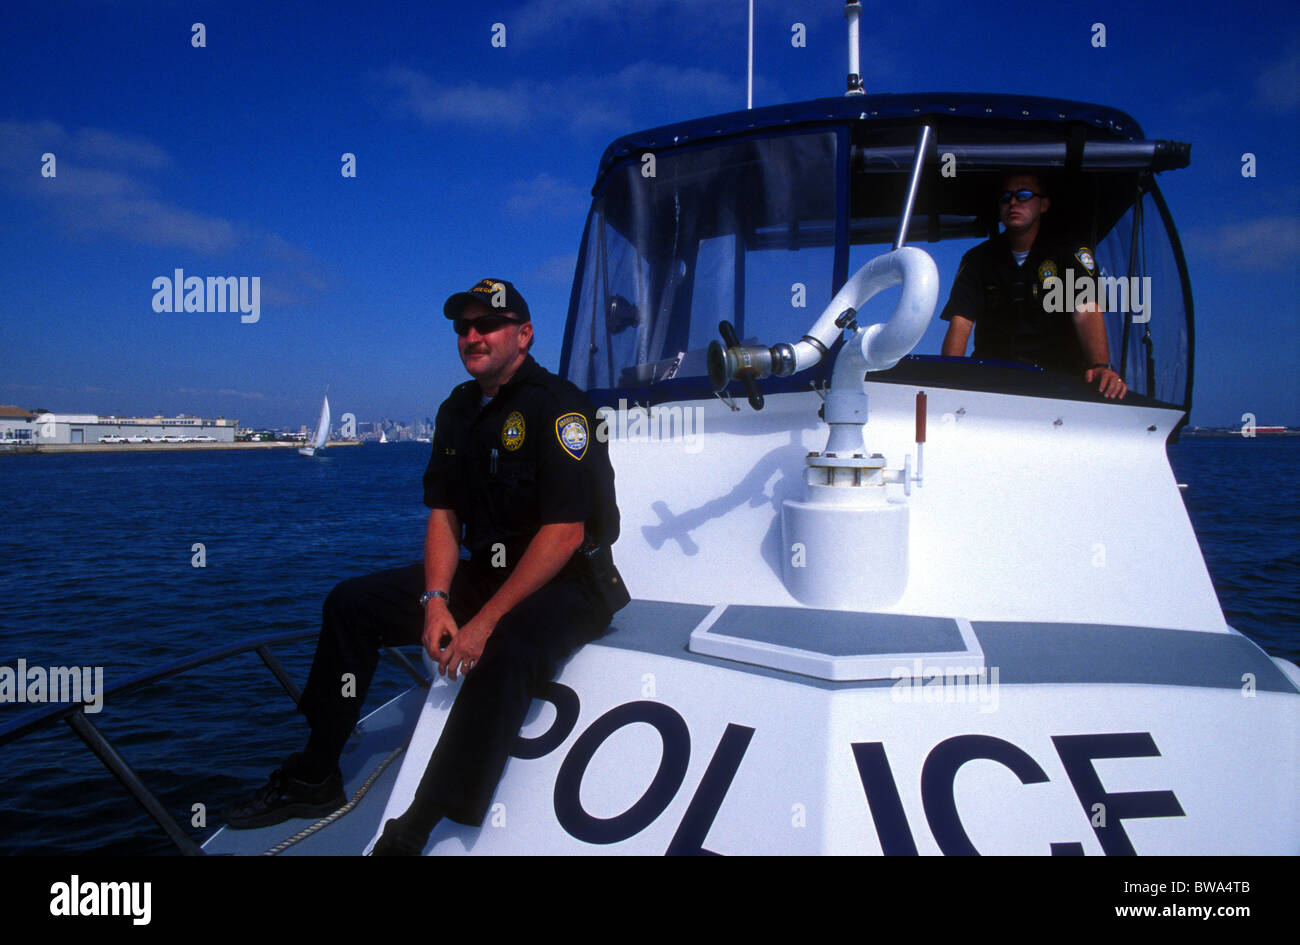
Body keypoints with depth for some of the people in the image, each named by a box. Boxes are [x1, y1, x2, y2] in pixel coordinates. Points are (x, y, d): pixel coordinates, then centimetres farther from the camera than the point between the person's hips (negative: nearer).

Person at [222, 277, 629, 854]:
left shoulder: (557, 406, -16)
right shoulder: (458, 411, 9)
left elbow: (565, 533, -23)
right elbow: (443, 516, 9)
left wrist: (486, 619, -25)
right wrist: (436, 600, -10)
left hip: (568, 585, -8)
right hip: (487, 573, 8)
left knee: (505, 650, -39)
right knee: (351, 603, 4)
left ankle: (412, 833, -33)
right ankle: (314, 780, 11)